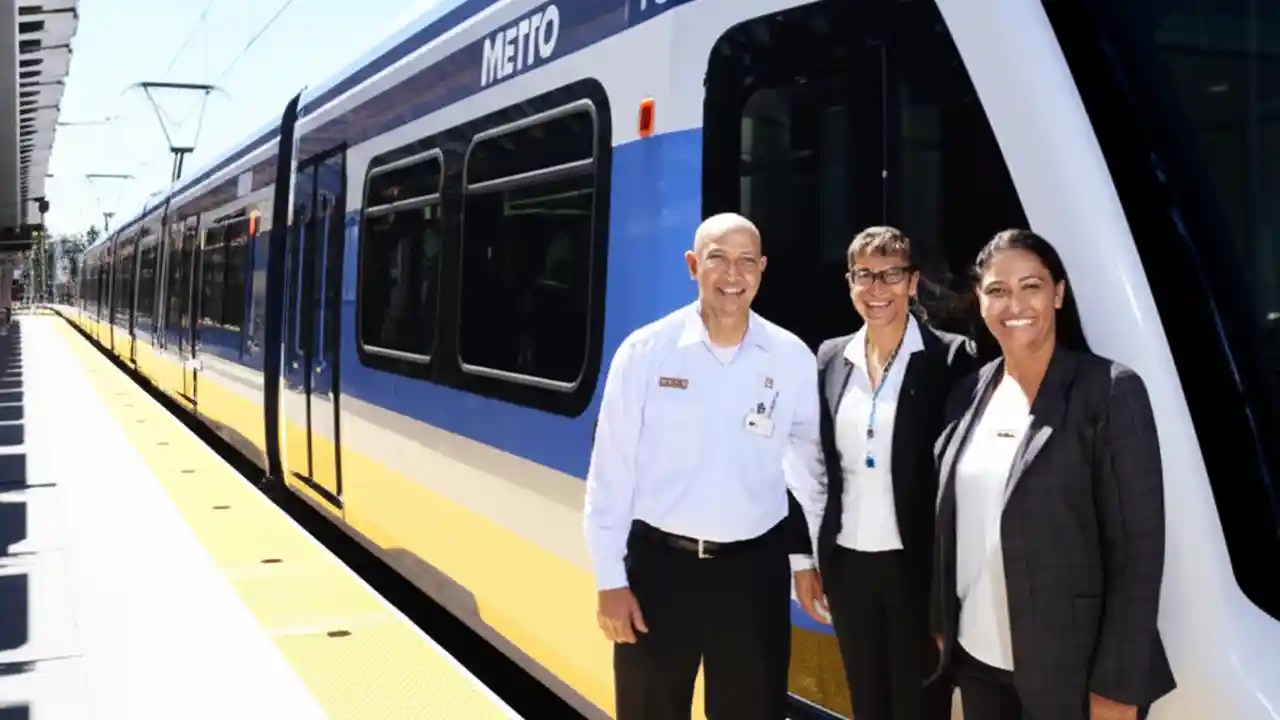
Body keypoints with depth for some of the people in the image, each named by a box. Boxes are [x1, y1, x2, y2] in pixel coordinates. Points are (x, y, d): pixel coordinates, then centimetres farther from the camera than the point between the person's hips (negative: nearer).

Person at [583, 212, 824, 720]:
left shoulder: (793, 358, -3)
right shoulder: (644, 351, -7)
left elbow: (811, 460, 9)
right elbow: (611, 471, -4)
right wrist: (610, 579, -4)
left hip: (755, 566, 1)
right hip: (657, 563, -1)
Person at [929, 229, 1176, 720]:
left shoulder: (1110, 391, -11)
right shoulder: (971, 392, 5)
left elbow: (1137, 550, -13)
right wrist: (941, 623, 10)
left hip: (1070, 671, -5)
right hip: (978, 658, 5)